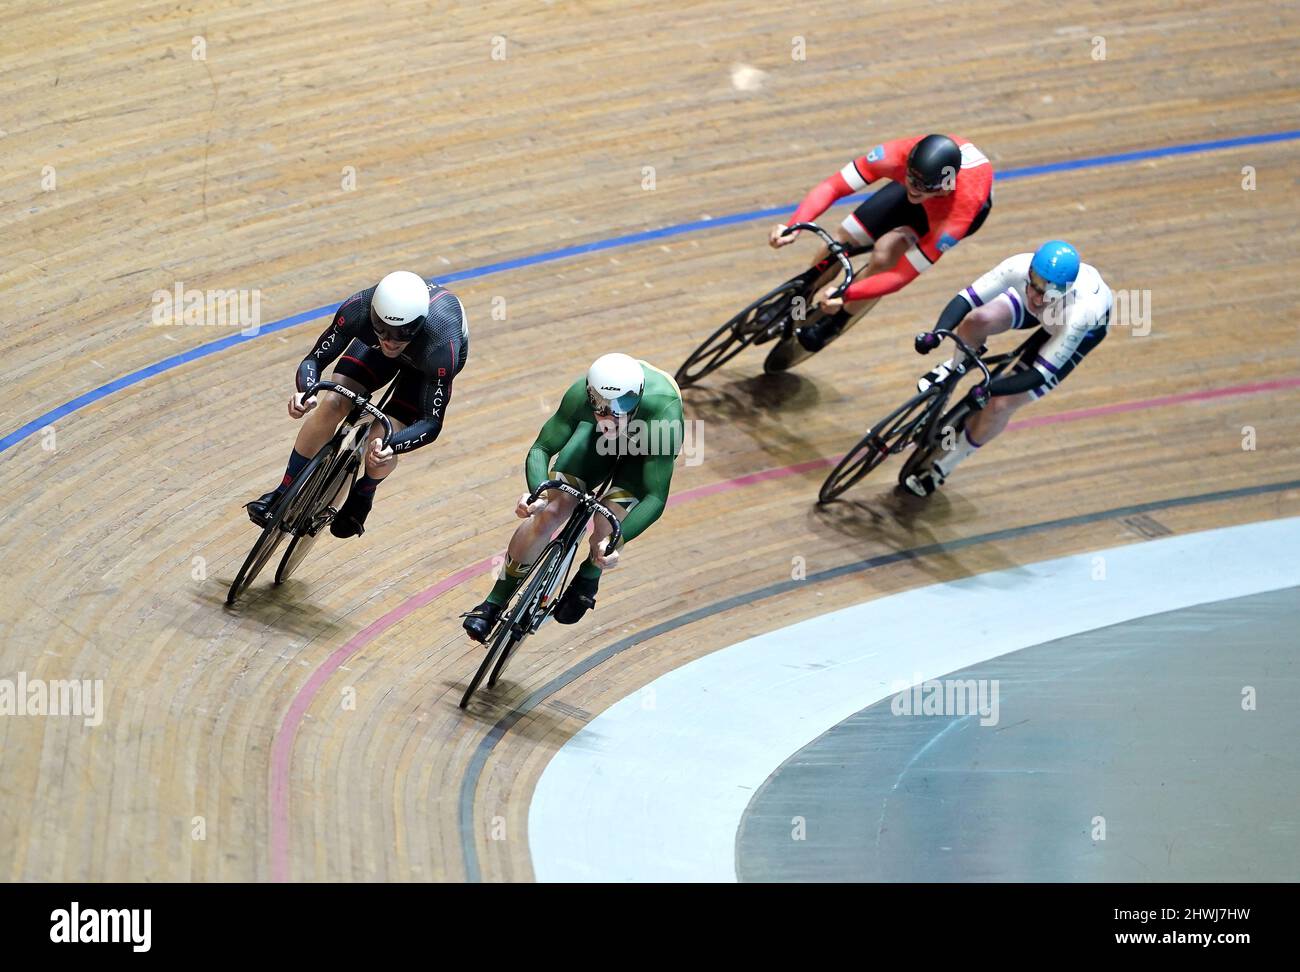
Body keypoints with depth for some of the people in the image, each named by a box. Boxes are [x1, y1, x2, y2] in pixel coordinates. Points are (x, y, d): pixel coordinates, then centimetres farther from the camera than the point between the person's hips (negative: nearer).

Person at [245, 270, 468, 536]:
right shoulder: (358, 309, -38)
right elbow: (313, 360, -26)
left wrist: (391, 445, -54)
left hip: (424, 365, -3)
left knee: (379, 448, -18)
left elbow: (432, 423, -35)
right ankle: (285, 494, -2)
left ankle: (362, 494, 18)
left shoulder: (441, 346, -44)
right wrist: (305, 392, -49)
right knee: (332, 404, -21)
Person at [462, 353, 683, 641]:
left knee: (607, 530, -20)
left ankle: (588, 577, 17)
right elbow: (542, 448, -28)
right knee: (551, 511, -14)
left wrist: (617, 540, -53)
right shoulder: (581, 394, -38)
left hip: (648, 444, -2)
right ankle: (494, 604, 3)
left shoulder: (663, 412, -44)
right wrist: (537, 493, -49)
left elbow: (656, 496, -40)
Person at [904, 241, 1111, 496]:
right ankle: (954, 368, 13)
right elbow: (966, 299, -35)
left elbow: (1040, 375, -39)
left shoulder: (1079, 314, -46)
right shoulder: (1022, 267, -40)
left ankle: (943, 467, 14)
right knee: (977, 321, -24)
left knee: (1001, 405, -11)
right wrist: (936, 334, -51)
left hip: (1088, 327, -4)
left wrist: (988, 391, -48)